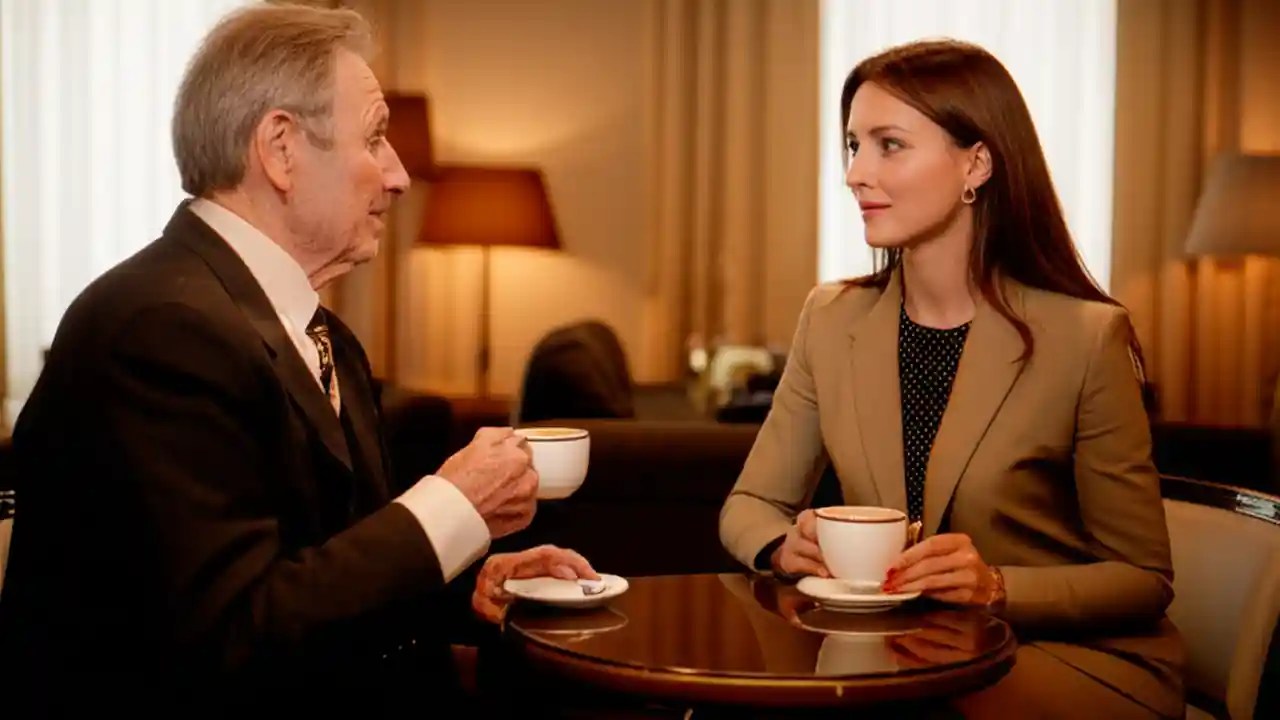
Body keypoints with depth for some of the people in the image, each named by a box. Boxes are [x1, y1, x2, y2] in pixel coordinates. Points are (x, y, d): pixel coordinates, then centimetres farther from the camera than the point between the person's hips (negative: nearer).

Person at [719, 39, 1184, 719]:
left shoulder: (1086, 336, -13)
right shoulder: (831, 319, 1)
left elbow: (1143, 578, -6)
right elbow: (749, 506, 7)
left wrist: (996, 586, -23)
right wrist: (786, 546, -16)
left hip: (1077, 657, -4)